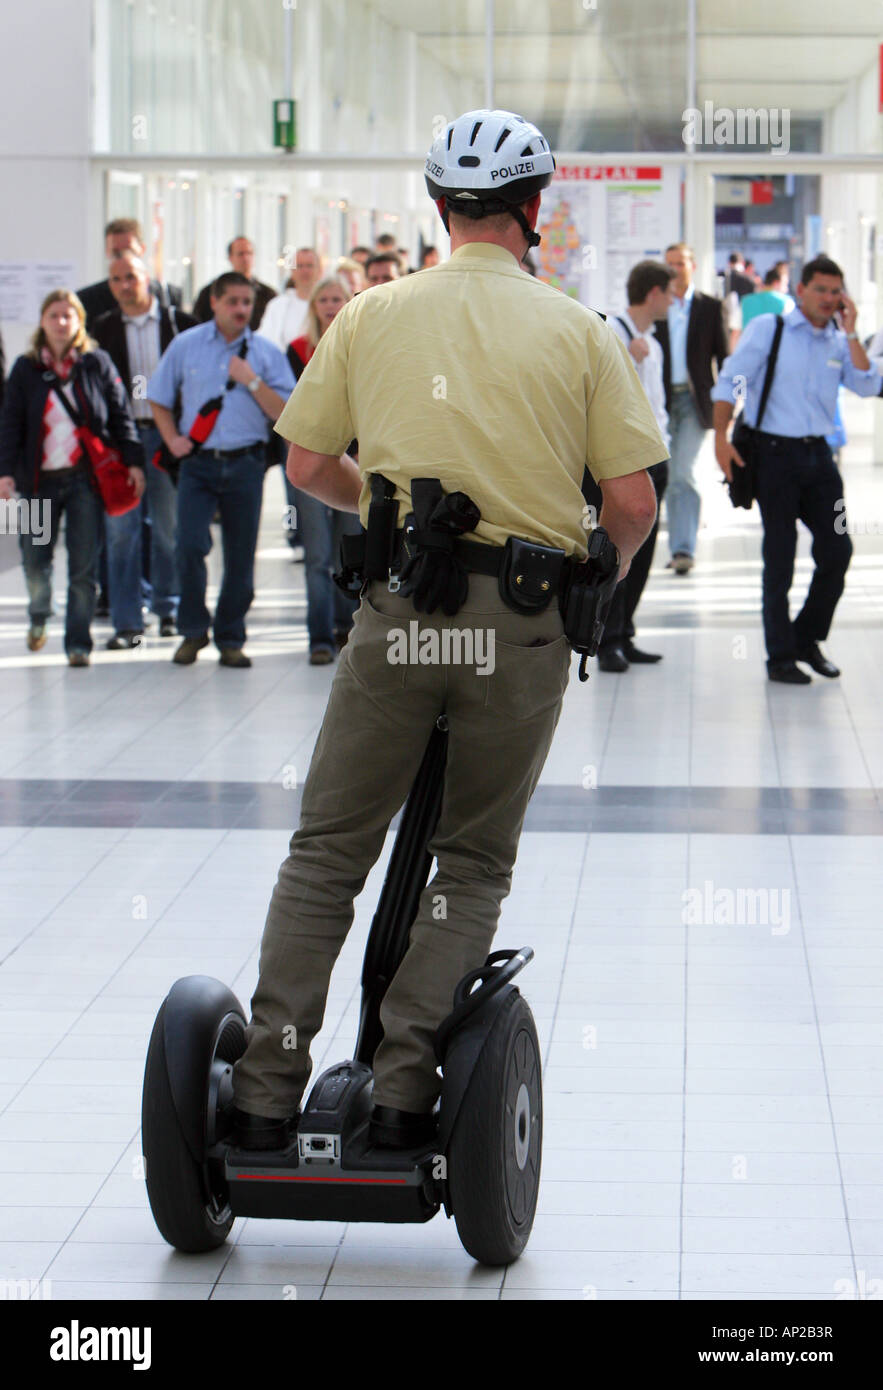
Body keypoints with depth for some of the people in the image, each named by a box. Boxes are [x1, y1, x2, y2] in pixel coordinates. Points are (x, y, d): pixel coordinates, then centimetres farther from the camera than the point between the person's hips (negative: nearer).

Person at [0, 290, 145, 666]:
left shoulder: (97, 364, 4)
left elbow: (120, 415, 6)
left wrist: (133, 461, -2)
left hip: (86, 478, -1)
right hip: (40, 480, 1)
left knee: (83, 568, -3)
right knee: (35, 562, 2)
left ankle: (78, 643, 7)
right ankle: (39, 617, 34)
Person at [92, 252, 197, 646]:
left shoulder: (178, 322, 3)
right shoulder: (103, 329, 6)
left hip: (168, 434, 0)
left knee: (169, 528, 7)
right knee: (121, 532, -2)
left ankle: (169, 609, 23)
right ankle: (127, 623, 0)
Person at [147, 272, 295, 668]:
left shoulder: (266, 353, 6)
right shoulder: (185, 346, 6)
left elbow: (283, 413, 0)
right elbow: (159, 399, 14)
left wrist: (252, 381, -10)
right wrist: (172, 440, 1)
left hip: (245, 464, 1)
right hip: (198, 462, -1)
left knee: (241, 556, 4)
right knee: (190, 545, -14)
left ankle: (230, 640, 17)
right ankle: (192, 631, 5)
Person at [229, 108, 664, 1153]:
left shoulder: (371, 315, 5)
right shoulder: (579, 331, 1)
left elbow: (307, 463, 8)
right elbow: (632, 502, -2)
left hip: (397, 608, 1)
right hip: (524, 626, 0)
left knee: (326, 851, 10)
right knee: (473, 862, 13)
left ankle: (267, 1086, 5)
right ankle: (404, 1086, 4)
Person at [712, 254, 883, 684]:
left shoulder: (838, 342, 12)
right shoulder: (767, 329, -1)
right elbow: (729, 381, -6)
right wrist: (721, 438, -15)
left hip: (818, 454, 5)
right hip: (775, 452, -5)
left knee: (837, 550, 3)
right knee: (780, 558, 0)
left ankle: (807, 639, 22)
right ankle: (780, 657, 9)